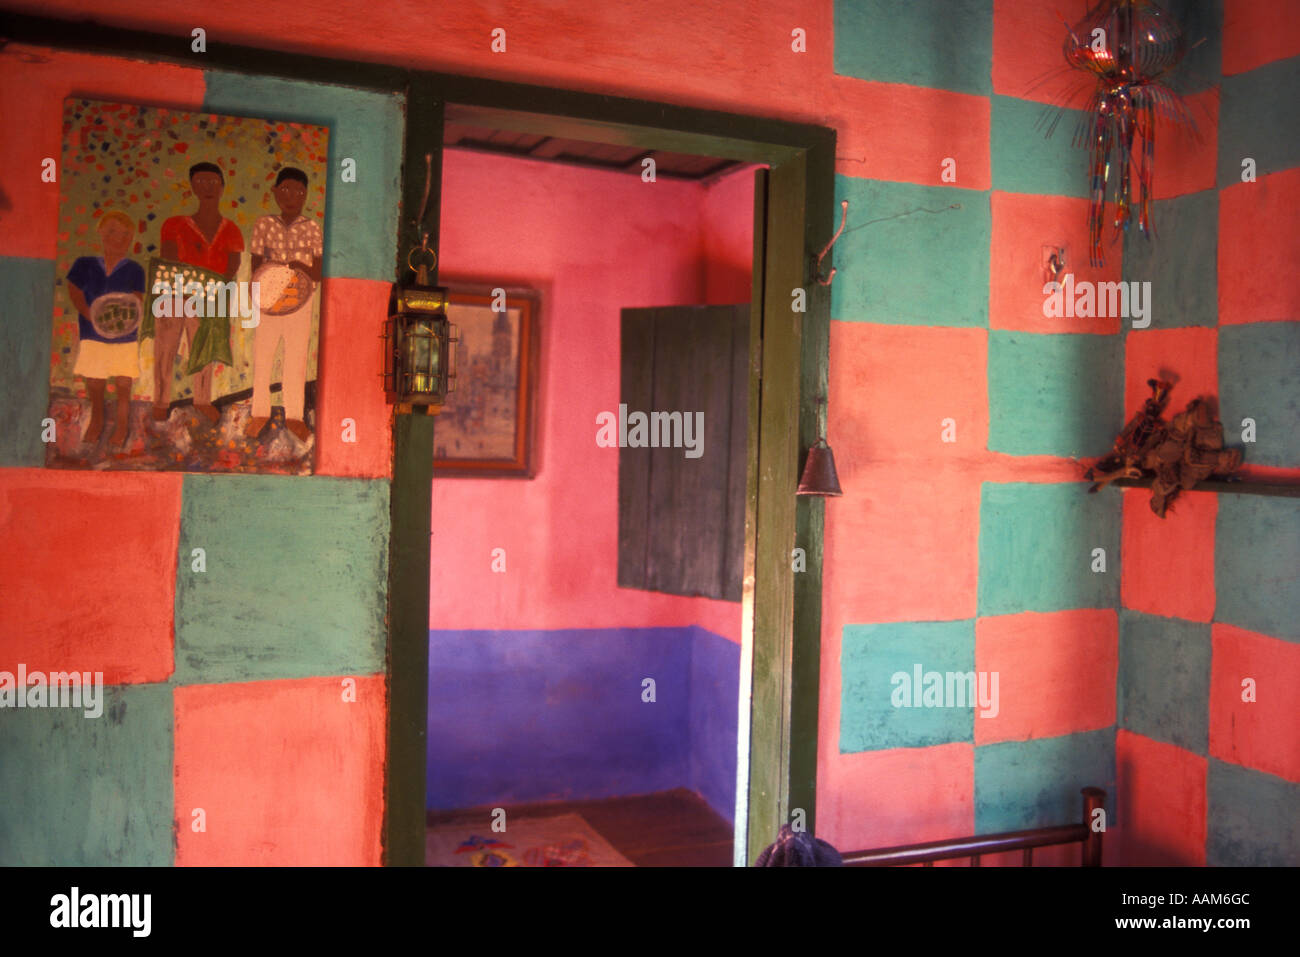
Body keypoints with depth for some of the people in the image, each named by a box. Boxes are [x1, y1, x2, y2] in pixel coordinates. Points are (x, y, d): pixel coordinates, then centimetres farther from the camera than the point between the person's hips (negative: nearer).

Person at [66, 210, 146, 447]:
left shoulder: (134, 270, -4)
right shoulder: (85, 265, -1)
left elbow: (138, 299, -10)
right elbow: (75, 291, -3)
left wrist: (132, 315, -31)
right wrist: (89, 313, -19)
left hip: (125, 337, -1)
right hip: (92, 335, 2)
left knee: (123, 384, 0)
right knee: (94, 383, 12)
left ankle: (121, 426, 18)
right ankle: (96, 421, 34)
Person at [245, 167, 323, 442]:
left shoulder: (311, 228, 1)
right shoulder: (264, 224, 2)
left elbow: (320, 272, -2)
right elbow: (256, 266, 2)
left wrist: (301, 266, -21)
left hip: (300, 302, -1)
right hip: (268, 301, 1)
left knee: (297, 358, 4)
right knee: (261, 355, 5)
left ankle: (293, 415, 16)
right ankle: (260, 412, 20)